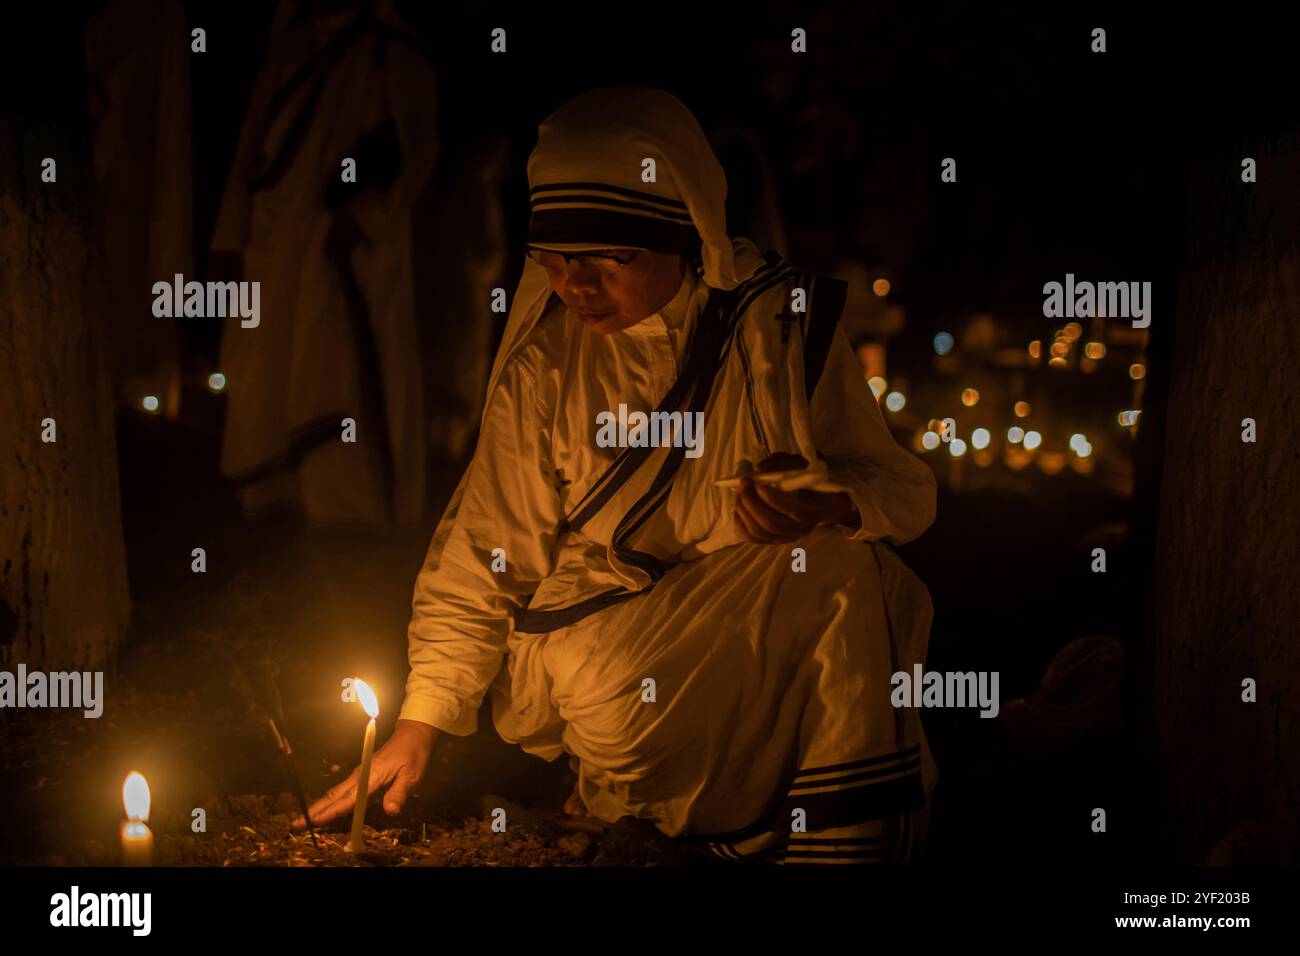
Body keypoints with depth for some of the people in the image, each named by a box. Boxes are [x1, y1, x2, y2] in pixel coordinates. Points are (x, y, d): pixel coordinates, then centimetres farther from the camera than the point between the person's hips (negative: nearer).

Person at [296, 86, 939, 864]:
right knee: (614, 696, -31)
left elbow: (903, 489, -1)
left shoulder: (780, 323, -6)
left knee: (844, 568, -28)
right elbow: (486, 550, 1)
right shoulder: (543, 355, -4)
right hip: (597, 634, 0)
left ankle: (843, 836, -16)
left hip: (760, 640, 0)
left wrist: (824, 507, -25)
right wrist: (417, 727, -5)